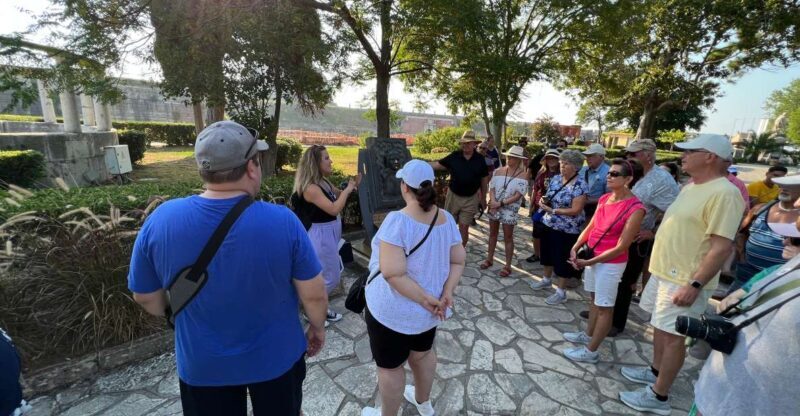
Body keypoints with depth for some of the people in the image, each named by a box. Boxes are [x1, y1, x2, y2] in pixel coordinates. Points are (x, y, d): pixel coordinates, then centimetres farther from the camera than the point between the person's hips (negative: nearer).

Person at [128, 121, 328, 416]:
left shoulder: (161, 220, -18)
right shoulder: (282, 220, -25)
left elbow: (146, 297, -3)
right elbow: (314, 295, -17)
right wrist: (318, 328, 4)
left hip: (203, 365, 2)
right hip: (275, 358, -1)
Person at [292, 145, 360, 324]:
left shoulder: (324, 183, 4)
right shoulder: (311, 187, -24)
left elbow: (340, 196, 16)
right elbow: (334, 209, -32)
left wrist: (352, 184, 0)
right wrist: (348, 189, -20)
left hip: (329, 234, 10)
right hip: (321, 236, -10)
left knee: (334, 274, 21)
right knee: (330, 277, 4)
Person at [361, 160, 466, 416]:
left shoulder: (398, 220, -26)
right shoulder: (446, 218, -5)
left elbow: (393, 273, -31)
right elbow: (458, 261, -1)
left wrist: (425, 299, -21)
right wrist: (446, 294, -9)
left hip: (395, 310, -7)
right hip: (428, 309, 7)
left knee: (390, 366, 16)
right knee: (422, 353, 29)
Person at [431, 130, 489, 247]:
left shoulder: (480, 159, -4)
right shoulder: (454, 156, -5)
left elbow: (484, 180, 3)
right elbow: (438, 165, -3)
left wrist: (483, 198, 7)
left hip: (471, 199, -1)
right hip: (453, 196, 1)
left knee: (464, 227, 4)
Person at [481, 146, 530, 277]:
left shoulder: (523, 175, -7)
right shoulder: (499, 171, 4)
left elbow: (518, 195, -13)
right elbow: (491, 188, 0)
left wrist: (501, 203, -17)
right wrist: (493, 202, -17)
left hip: (510, 209, -4)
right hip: (494, 207, 4)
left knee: (508, 238, 3)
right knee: (493, 234, 15)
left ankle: (507, 266, 13)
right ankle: (489, 259, 30)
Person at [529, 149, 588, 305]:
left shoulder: (580, 184, -18)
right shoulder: (555, 178, 3)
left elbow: (576, 210, -22)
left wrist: (552, 210, -24)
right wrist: (544, 200, -8)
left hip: (567, 229, -7)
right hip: (549, 224, 7)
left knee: (562, 259, 3)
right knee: (547, 252, 20)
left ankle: (561, 292, 18)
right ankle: (546, 279, 42)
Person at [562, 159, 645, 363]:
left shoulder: (635, 208, -20)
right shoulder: (604, 198, 1)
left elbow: (621, 247, -20)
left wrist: (589, 262, -19)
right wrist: (576, 247, -7)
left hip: (611, 263, -7)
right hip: (592, 256, 7)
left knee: (604, 306, 6)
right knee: (594, 299, 21)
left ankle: (591, 352, 17)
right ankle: (588, 334, 39)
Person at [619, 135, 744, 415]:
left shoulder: (724, 193, -19)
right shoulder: (690, 187, 10)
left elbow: (722, 246, -24)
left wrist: (695, 284, -26)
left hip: (684, 280, -9)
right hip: (664, 272, 9)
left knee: (672, 335, 2)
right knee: (660, 327, 20)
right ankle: (656, 371, 38)